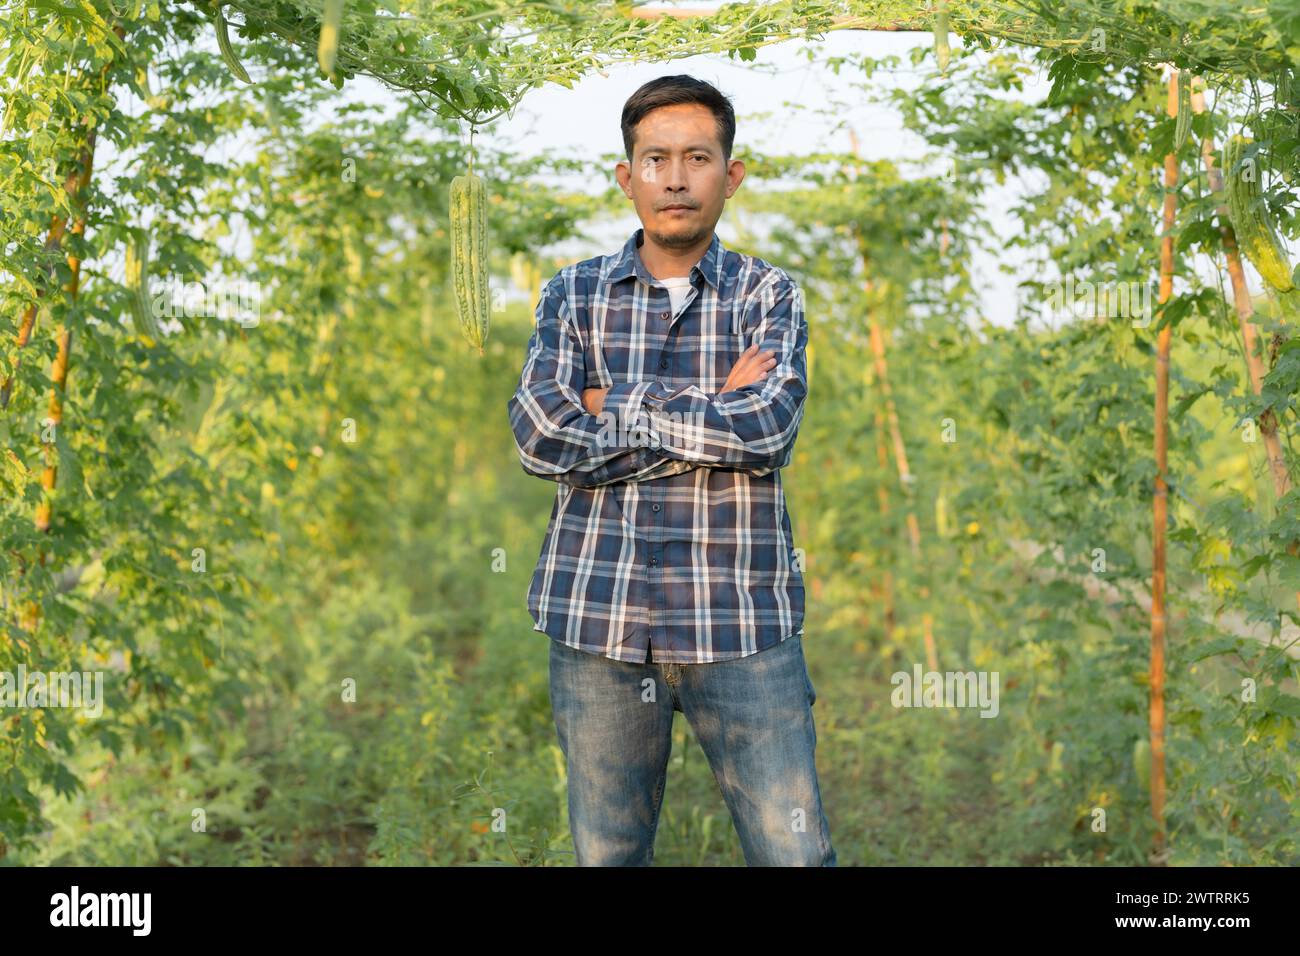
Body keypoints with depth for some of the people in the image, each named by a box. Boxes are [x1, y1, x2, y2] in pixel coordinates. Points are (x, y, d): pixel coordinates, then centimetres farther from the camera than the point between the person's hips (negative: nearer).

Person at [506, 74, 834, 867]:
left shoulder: (769, 294, 5)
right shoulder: (574, 293, 7)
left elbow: (769, 427, -13)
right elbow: (541, 439, -8)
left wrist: (614, 406, -8)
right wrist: (716, 418, -9)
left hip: (740, 622, -1)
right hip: (598, 617, 2)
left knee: (794, 849, 0)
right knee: (607, 852, 12)